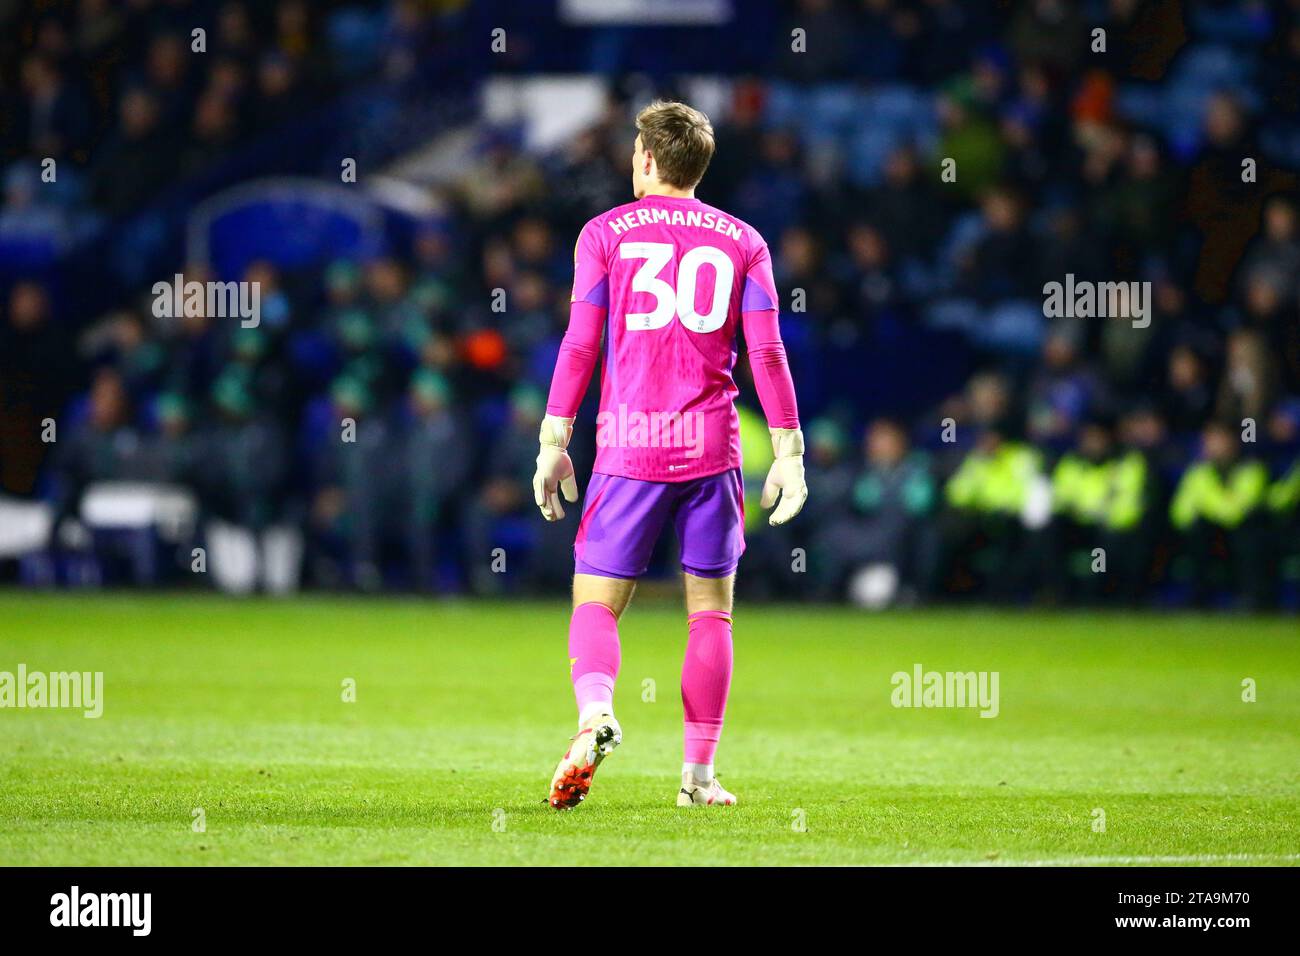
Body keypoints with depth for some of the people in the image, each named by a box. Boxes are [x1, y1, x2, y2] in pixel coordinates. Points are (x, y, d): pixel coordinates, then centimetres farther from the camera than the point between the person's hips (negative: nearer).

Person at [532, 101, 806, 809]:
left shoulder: (606, 233, 4)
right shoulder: (741, 242, 8)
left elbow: (580, 345, 0)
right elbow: (766, 353, 3)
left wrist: (553, 445, 3)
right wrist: (788, 453, 6)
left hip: (629, 446, -1)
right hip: (711, 446, 1)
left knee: (595, 600, 2)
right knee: (710, 610, 10)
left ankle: (595, 710, -28)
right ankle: (699, 772, 6)